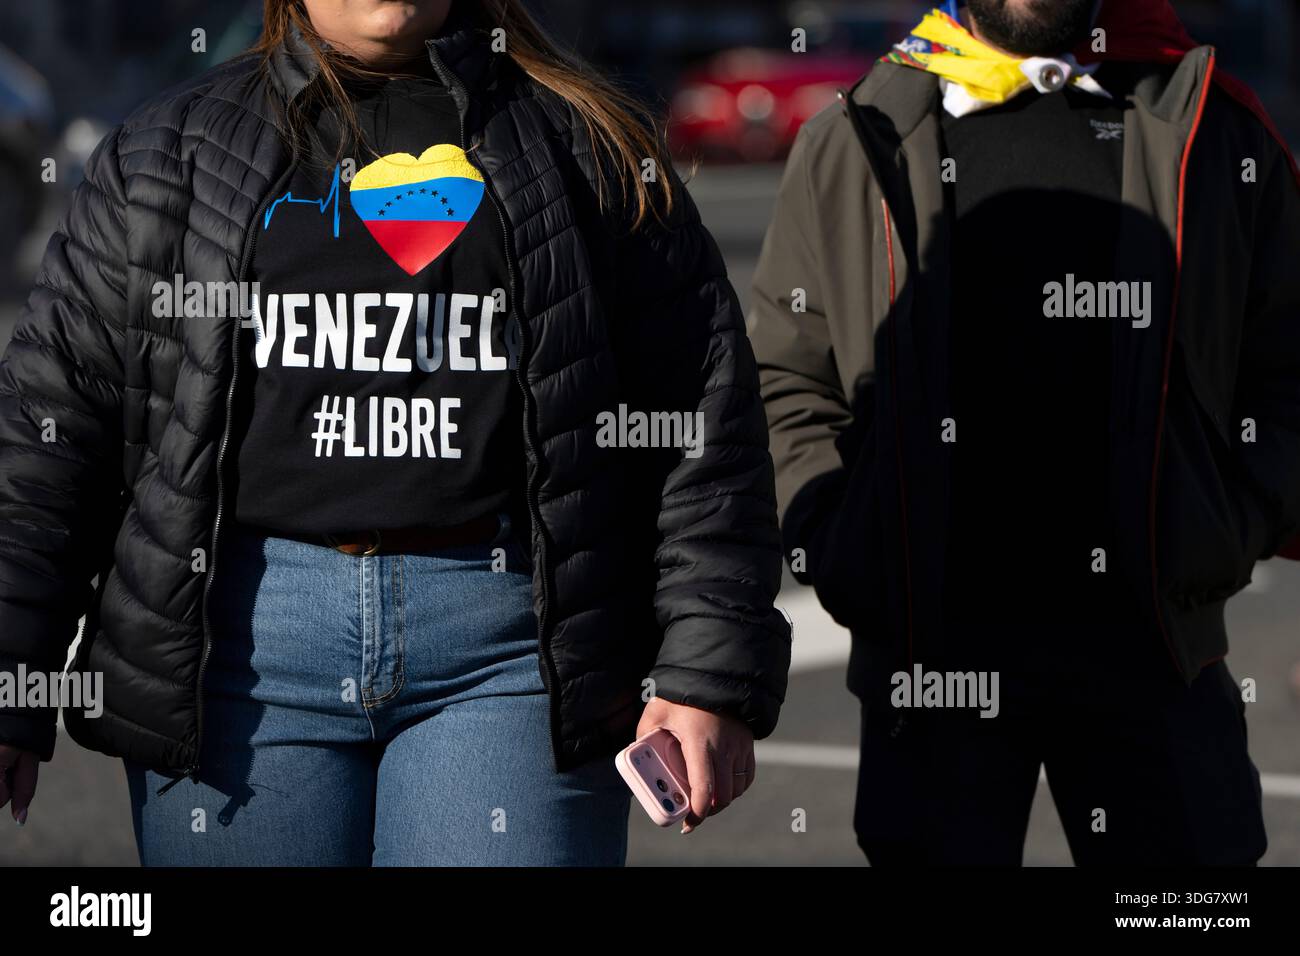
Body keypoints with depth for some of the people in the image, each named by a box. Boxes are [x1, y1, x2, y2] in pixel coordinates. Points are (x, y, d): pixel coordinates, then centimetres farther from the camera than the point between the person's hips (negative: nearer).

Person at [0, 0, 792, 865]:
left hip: (506, 652, -1)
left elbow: (708, 430, 6)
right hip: (240, 648, 1)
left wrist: (712, 675, -2)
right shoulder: (166, 160, 13)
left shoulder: (595, 153, 11)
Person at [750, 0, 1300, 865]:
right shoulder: (857, 144, 8)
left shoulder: (1211, 131, 8)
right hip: (931, 650, 0)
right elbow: (787, 385, 11)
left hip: (1150, 642, 0)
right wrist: (841, 551, -2)